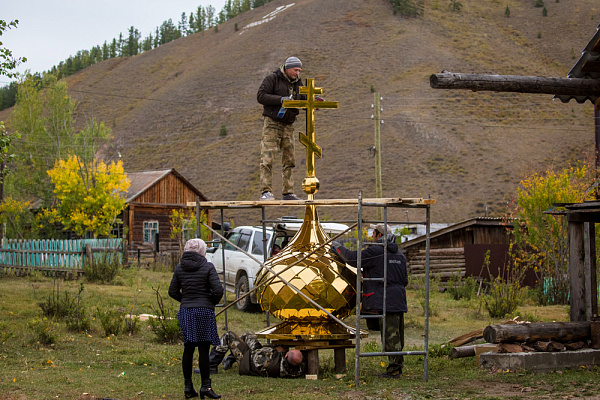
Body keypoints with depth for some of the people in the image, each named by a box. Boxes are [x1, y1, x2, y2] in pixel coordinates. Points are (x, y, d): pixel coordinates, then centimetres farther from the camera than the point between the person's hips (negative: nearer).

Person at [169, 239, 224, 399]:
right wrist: (212, 302, 6)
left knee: (188, 349, 9)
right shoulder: (208, 267, -7)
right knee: (203, 349, -1)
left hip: (186, 311, 4)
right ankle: (205, 386, -2)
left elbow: (172, 291, 9)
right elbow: (218, 290, -11)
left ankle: (188, 386, 12)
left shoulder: (179, 268, 6)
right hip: (204, 311, -4)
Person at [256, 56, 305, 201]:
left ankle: (288, 192, 11)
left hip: (288, 125, 7)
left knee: (289, 160, 6)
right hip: (272, 123, -6)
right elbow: (261, 96, -15)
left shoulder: (297, 83, 11)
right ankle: (266, 192, -15)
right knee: (267, 159, -13)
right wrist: (281, 99, -23)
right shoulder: (273, 79, -7)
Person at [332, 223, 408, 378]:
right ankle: (398, 366, 16)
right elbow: (405, 280, 19)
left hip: (385, 301, -8)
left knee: (390, 334, -7)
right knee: (397, 334, 12)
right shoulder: (399, 254, 16)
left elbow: (353, 258, -8)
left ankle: (394, 369, -8)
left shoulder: (375, 251, -9)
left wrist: (339, 247, 7)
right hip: (399, 301, 8)